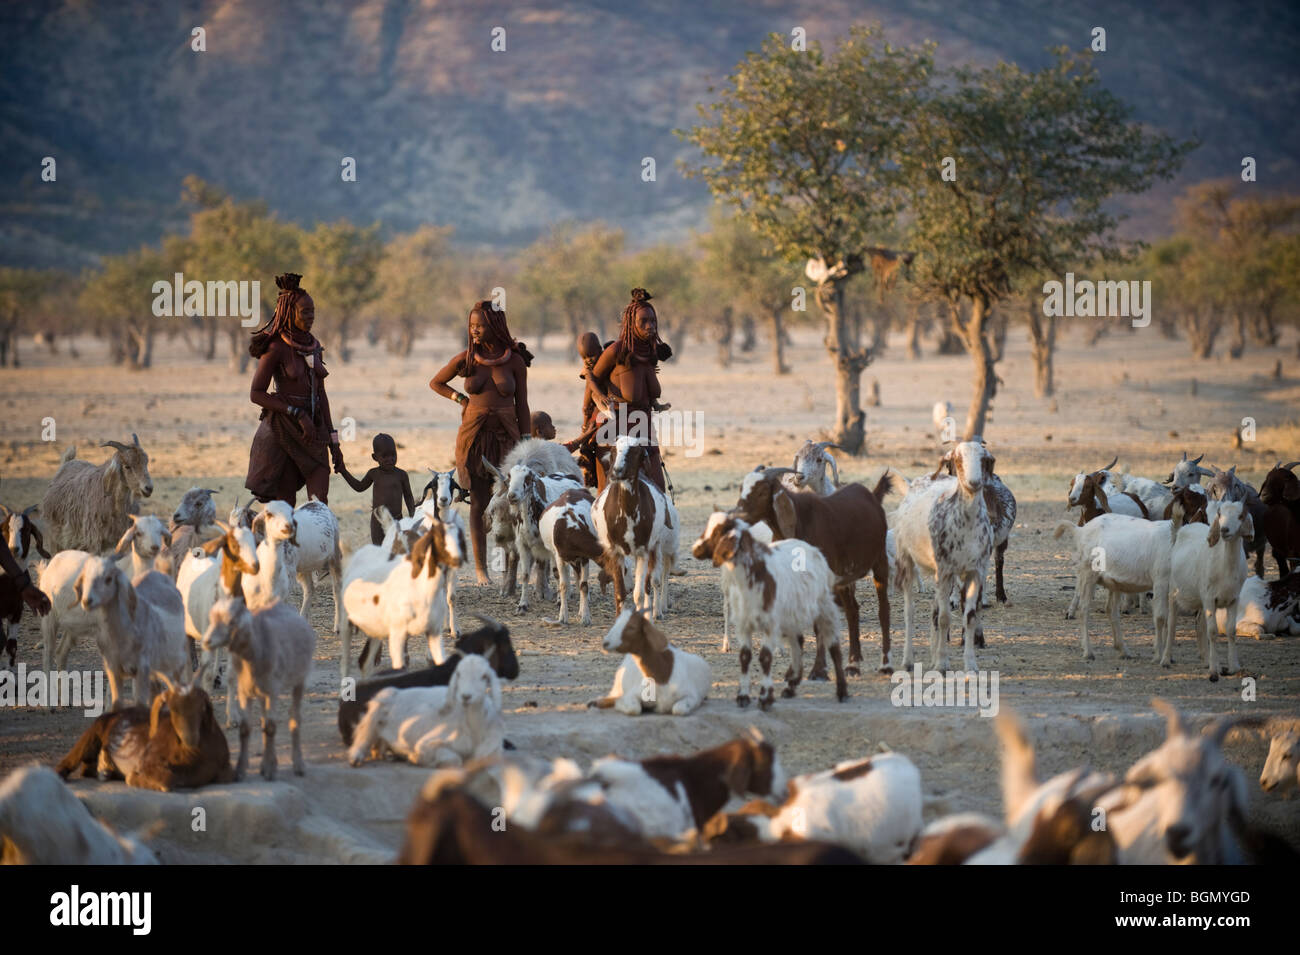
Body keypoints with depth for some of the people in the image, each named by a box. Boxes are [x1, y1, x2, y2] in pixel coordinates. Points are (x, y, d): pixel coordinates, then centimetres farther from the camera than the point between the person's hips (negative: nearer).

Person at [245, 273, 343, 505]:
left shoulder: (314, 346, 10)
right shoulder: (276, 348, -8)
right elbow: (256, 394, -10)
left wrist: (334, 441, 13)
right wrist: (297, 414, -17)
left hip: (314, 430, 5)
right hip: (283, 431, -5)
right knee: (285, 509, -1)